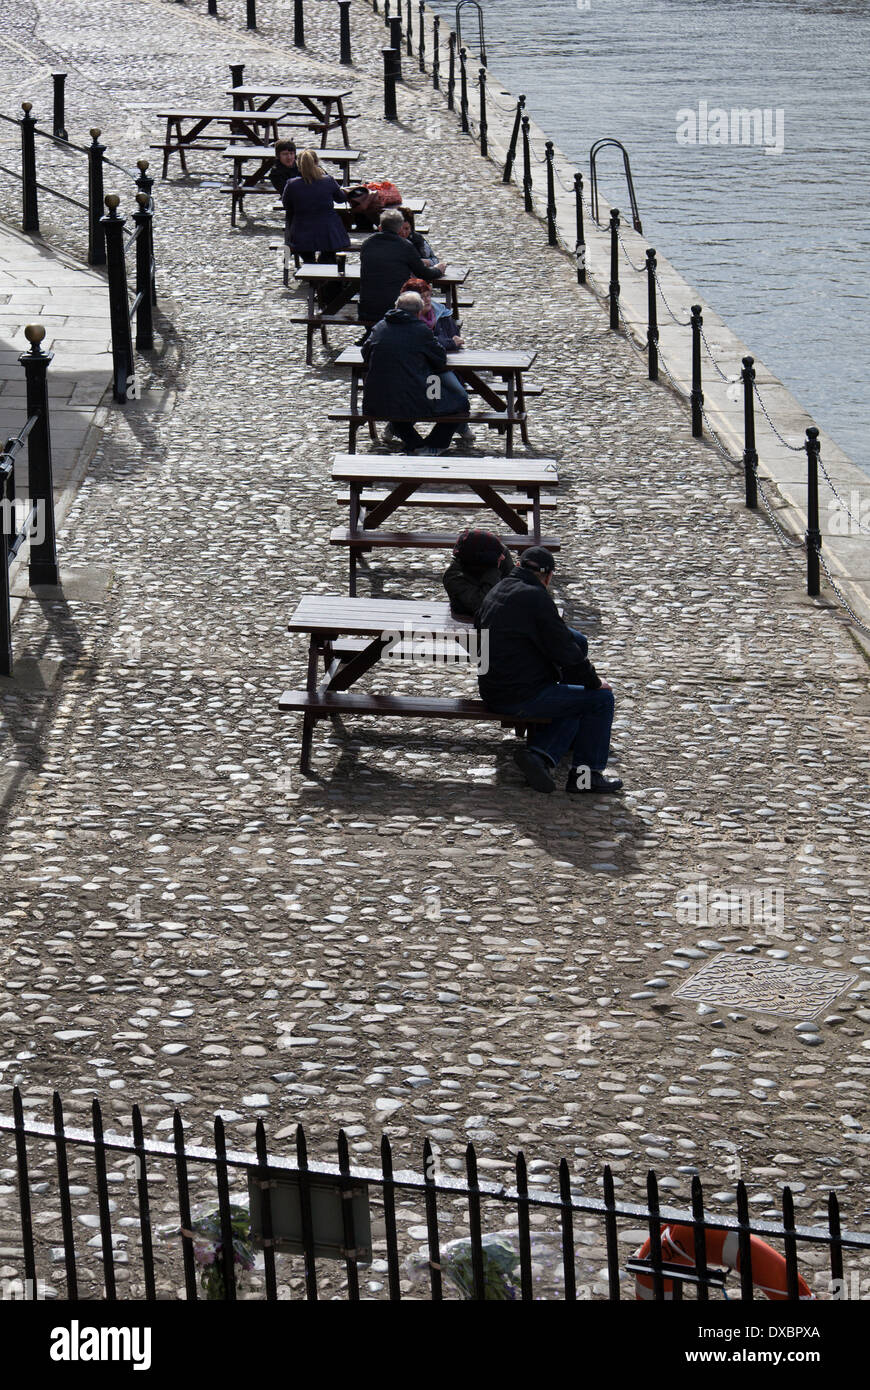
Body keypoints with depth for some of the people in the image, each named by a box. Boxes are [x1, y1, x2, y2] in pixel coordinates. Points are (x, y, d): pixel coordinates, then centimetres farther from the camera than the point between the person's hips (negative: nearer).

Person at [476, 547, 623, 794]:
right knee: (602, 698, 1)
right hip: (521, 697, -9)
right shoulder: (536, 598, -16)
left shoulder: (496, 592, 12)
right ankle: (585, 774, 3)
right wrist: (593, 681, -2)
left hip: (493, 694, 9)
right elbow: (563, 649, -15)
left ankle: (539, 754, 6)